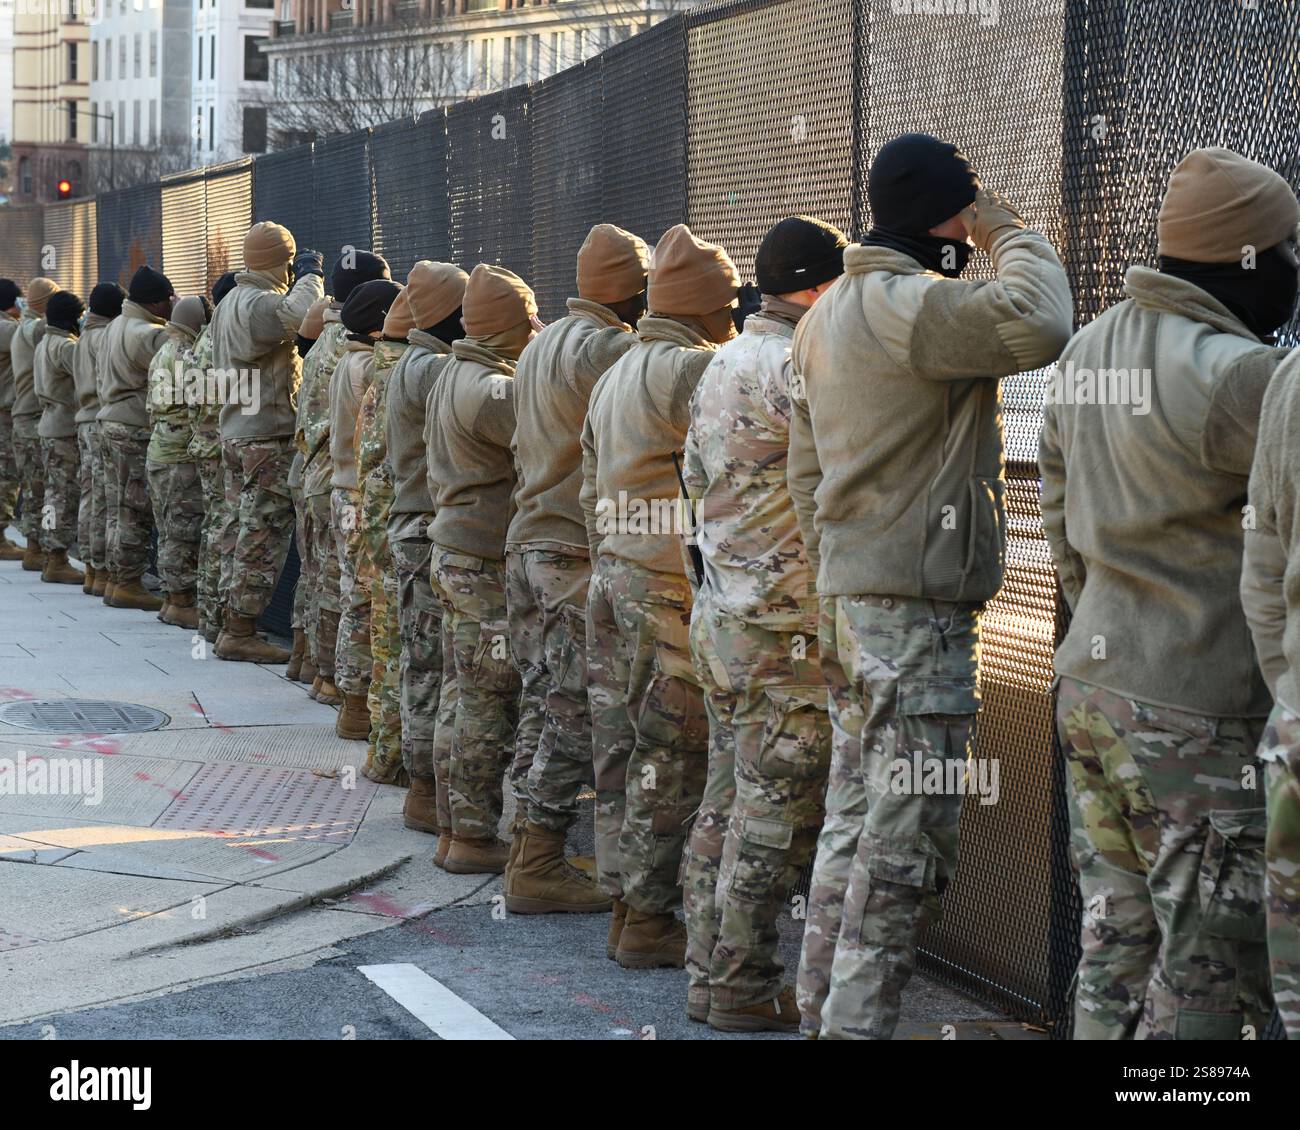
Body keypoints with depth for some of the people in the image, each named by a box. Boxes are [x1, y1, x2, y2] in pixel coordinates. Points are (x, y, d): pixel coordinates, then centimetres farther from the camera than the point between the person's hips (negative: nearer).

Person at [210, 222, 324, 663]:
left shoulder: (229, 303, 15)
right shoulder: (258, 303, -17)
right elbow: (297, 314, -34)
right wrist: (311, 275, -17)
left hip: (234, 435, 10)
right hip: (267, 437, -10)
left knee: (244, 533, 15)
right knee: (264, 535, -5)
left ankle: (232, 624, 18)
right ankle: (240, 631, -4)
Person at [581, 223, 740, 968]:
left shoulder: (616, 374, 17)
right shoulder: (690, 370, -13)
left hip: (614, 579, 9)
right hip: (671, 591, -9)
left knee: (621, 749, 10)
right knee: (670, 759, -4)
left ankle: (624, 901, 16)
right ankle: (649, 923, 0)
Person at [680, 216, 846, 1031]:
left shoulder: (721, 367, 15)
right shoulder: (792, 367, -16)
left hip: (721, 618, 10)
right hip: (786, 633, -10)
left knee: (728, 803, 14)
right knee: (776, 816, -2)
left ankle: (709, 974, 20)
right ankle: (744, 989, 3)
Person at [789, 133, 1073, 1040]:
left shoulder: (830, 314, 15)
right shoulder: (909, 307, -16)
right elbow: (1037, 324, -29)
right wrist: (1010, 232, -11)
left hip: (852, 601, 10)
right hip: (918, 609, -10)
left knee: (853, 825, 15)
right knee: (903, 846, -6)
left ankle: (823, 1010, 22)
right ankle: (860, 1022, -4)